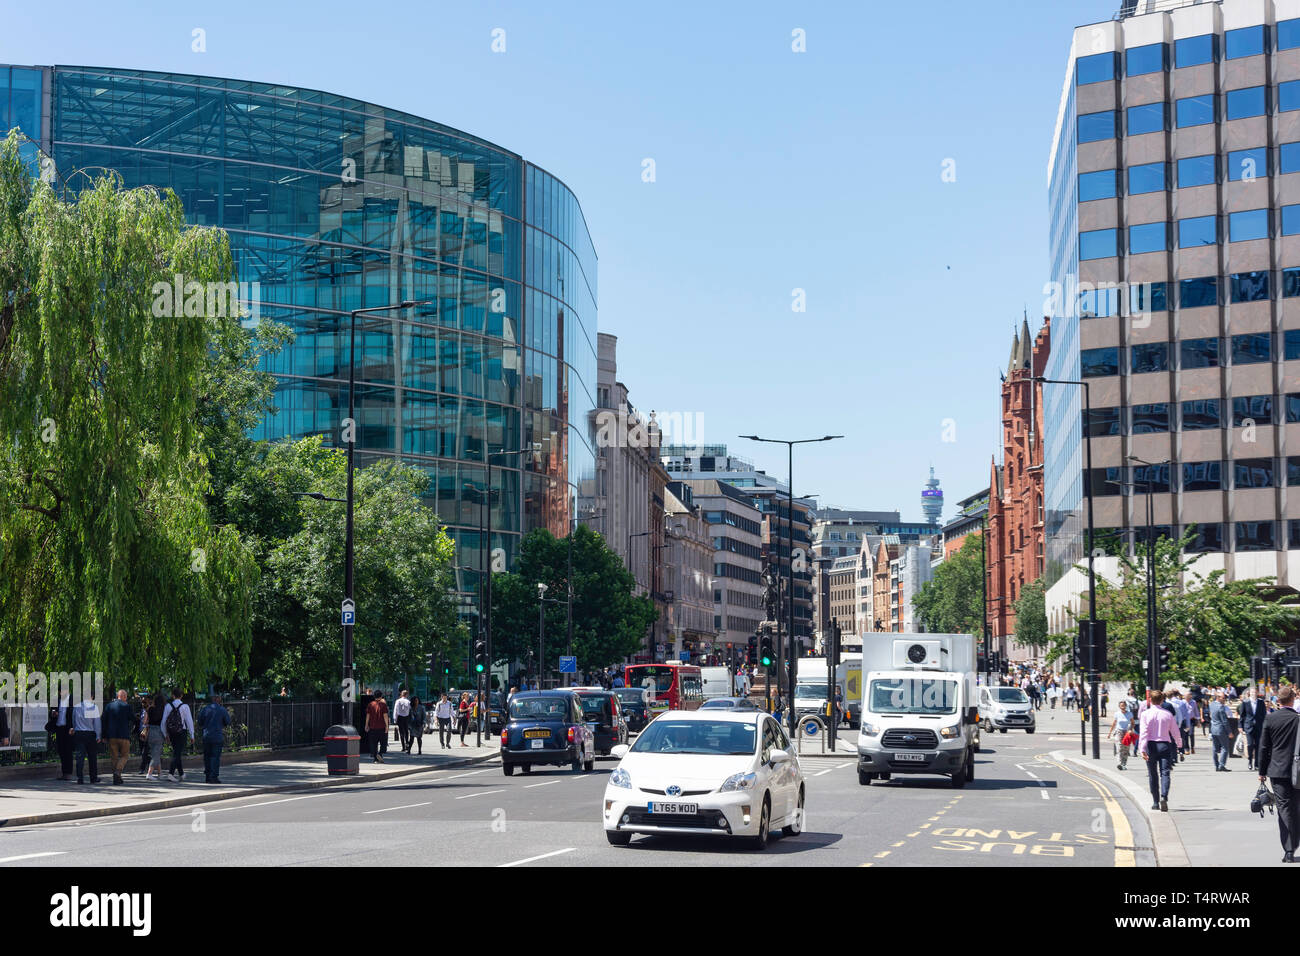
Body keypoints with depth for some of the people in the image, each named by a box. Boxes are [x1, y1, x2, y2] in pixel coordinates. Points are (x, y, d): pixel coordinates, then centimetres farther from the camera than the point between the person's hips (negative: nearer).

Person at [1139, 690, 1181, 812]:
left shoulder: (1146, 714, -4)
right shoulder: (1168, 714, 2)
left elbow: (1144, 732, -11)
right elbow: (1175, 731, 10)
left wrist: (1142, 749, -14)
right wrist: (1177, 745, 28)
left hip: (1151, 746, 0)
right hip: (1165, 745, 0)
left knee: (1153, 775, 10)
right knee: (1165, 773, -4)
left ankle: (1155, 802, 15)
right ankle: (1164, 796, -27)